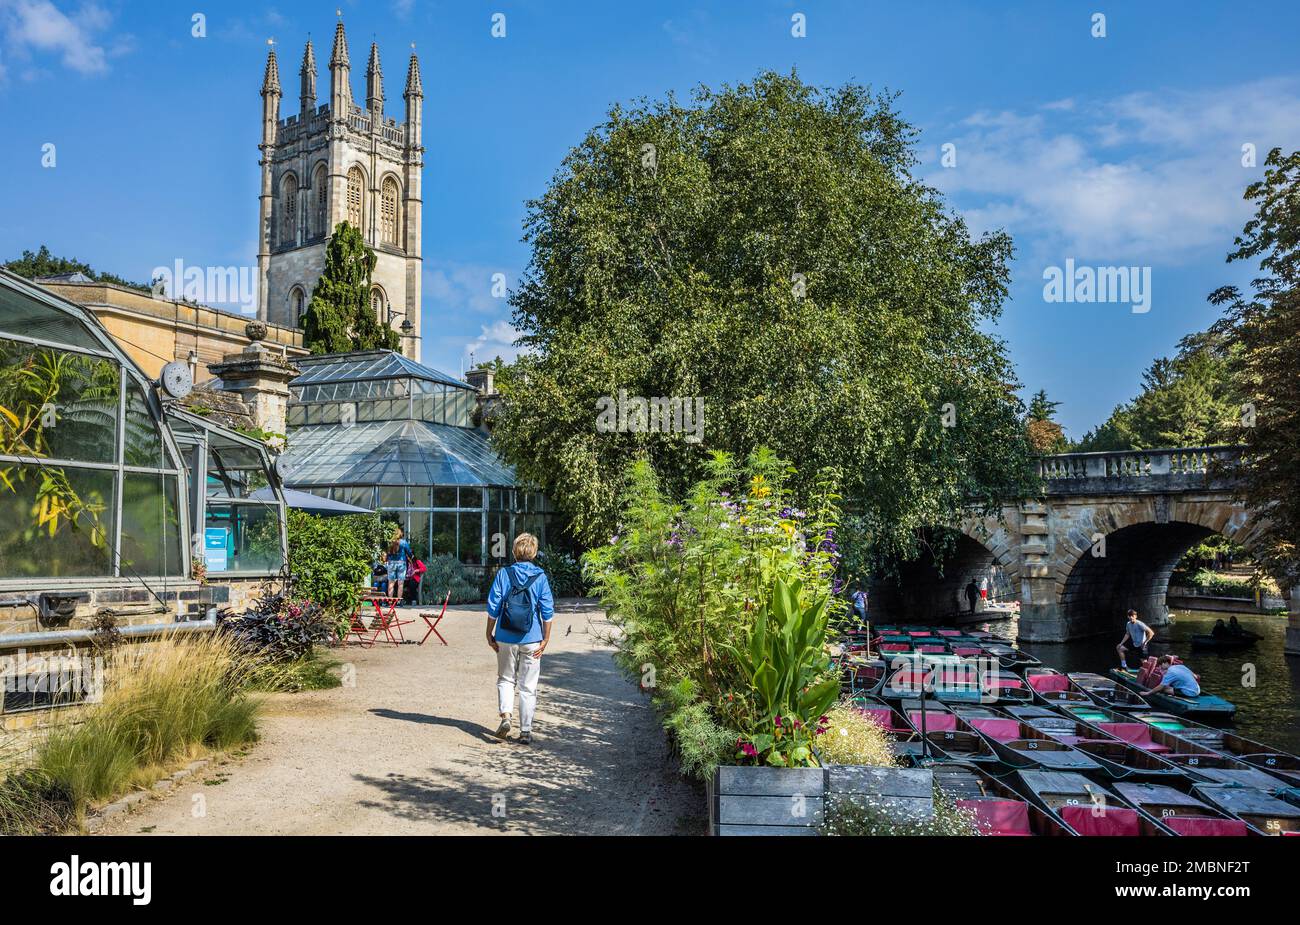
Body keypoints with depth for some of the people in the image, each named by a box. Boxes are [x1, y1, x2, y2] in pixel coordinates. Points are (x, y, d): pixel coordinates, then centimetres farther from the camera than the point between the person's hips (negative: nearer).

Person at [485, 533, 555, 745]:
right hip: (531, 639, 0)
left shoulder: (503, 574, -5)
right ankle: (525, 731, 10)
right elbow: (547, 611, -4)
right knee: (528, 686, 8)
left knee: (506, 679, 18)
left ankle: (505, 716, -2)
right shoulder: (540, 577, -5)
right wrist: (545, 639, 3)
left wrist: (489, 634, 6)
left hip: (506, 639, 0)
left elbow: (493, 608, -3)